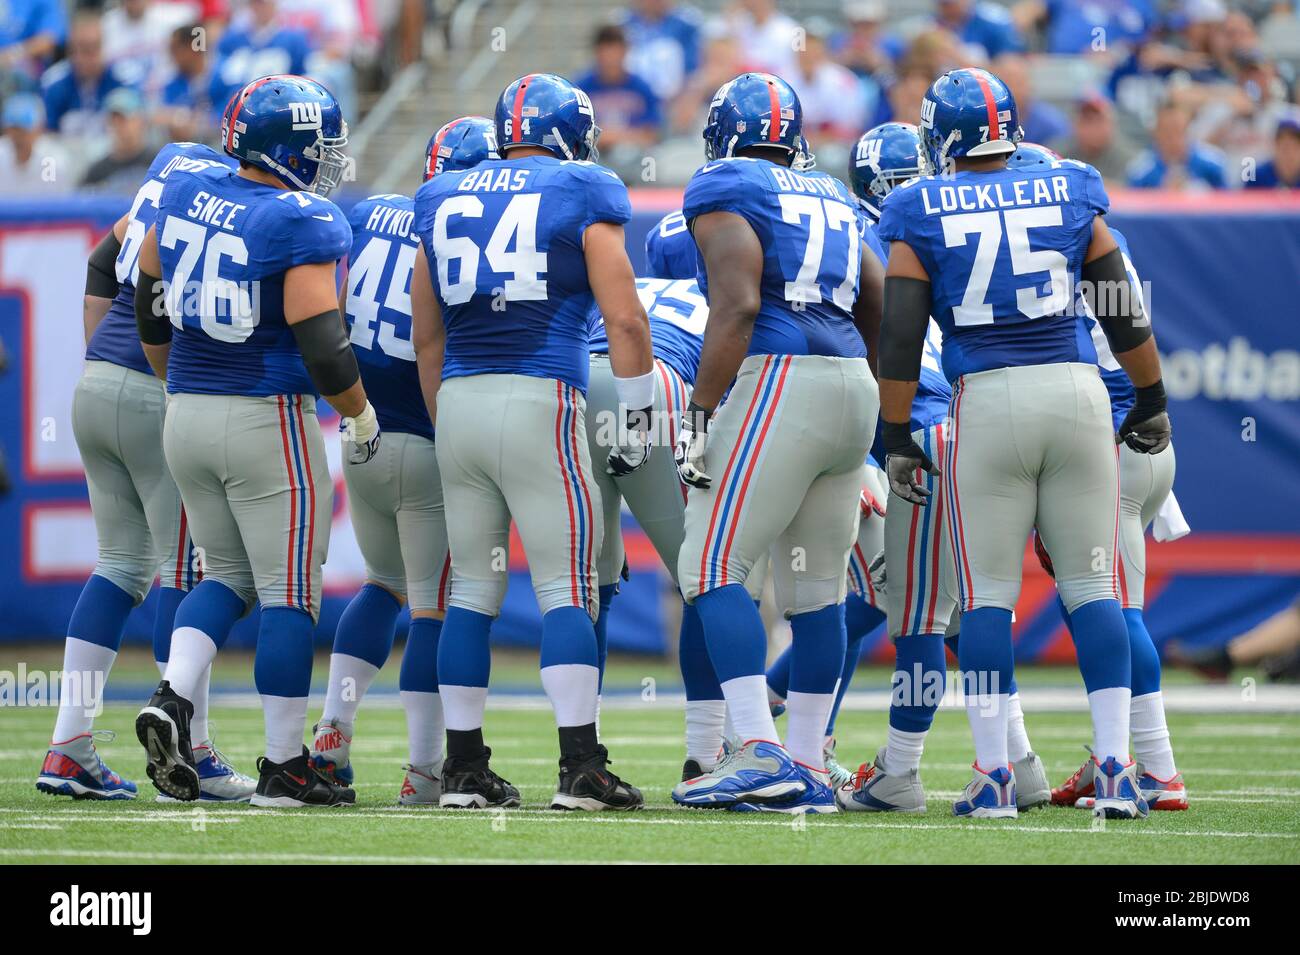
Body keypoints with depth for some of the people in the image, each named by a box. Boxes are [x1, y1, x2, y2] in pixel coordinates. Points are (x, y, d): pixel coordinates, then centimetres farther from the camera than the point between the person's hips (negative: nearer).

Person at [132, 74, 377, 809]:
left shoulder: (187, 196, 5)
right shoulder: (304, 223, -15)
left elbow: (151, 307, 15)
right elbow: (321, 342, -19)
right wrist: (361, 416, -4)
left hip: (188, 412, 6)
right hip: (267, 418, -6)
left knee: (228, 575, 20)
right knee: (290, 593, 3)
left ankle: (173, 698, -3)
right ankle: (284, 766, 5)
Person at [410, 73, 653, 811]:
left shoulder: (443, 200, 16)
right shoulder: (582, 195, 1)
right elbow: (625, 317, -5)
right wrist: (639, 417, 2)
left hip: (458, 401, 5)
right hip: (540, 402, -5)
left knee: (473, 588, 11)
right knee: (569, 588, -4)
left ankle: (465, 769, 13)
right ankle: (582, 768, -8)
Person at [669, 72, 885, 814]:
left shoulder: (725, 192, 0)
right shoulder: (830, 199, 22)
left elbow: (736, 307, -12)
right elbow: (884, 311, 24)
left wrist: (699, 415, -11)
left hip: (779, 383, -8)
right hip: (852, 389, 8)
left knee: (714, 566, -6)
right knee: (816, 585, 11)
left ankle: (761, 754, -17)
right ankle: (808, 770, 13)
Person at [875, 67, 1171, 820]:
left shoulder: (920, 215, 2)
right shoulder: (1068, 197, 7)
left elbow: (900, 340, -1)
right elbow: (1125, 314, 10)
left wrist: (896, 438, 7)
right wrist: (1151, 402, 21)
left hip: (987, 401, -1)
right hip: (1077, 392, 2)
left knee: (988, 595, 5)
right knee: (1093, 586, 5)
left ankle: (995, 775, 2)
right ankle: (1115, 770, 0)